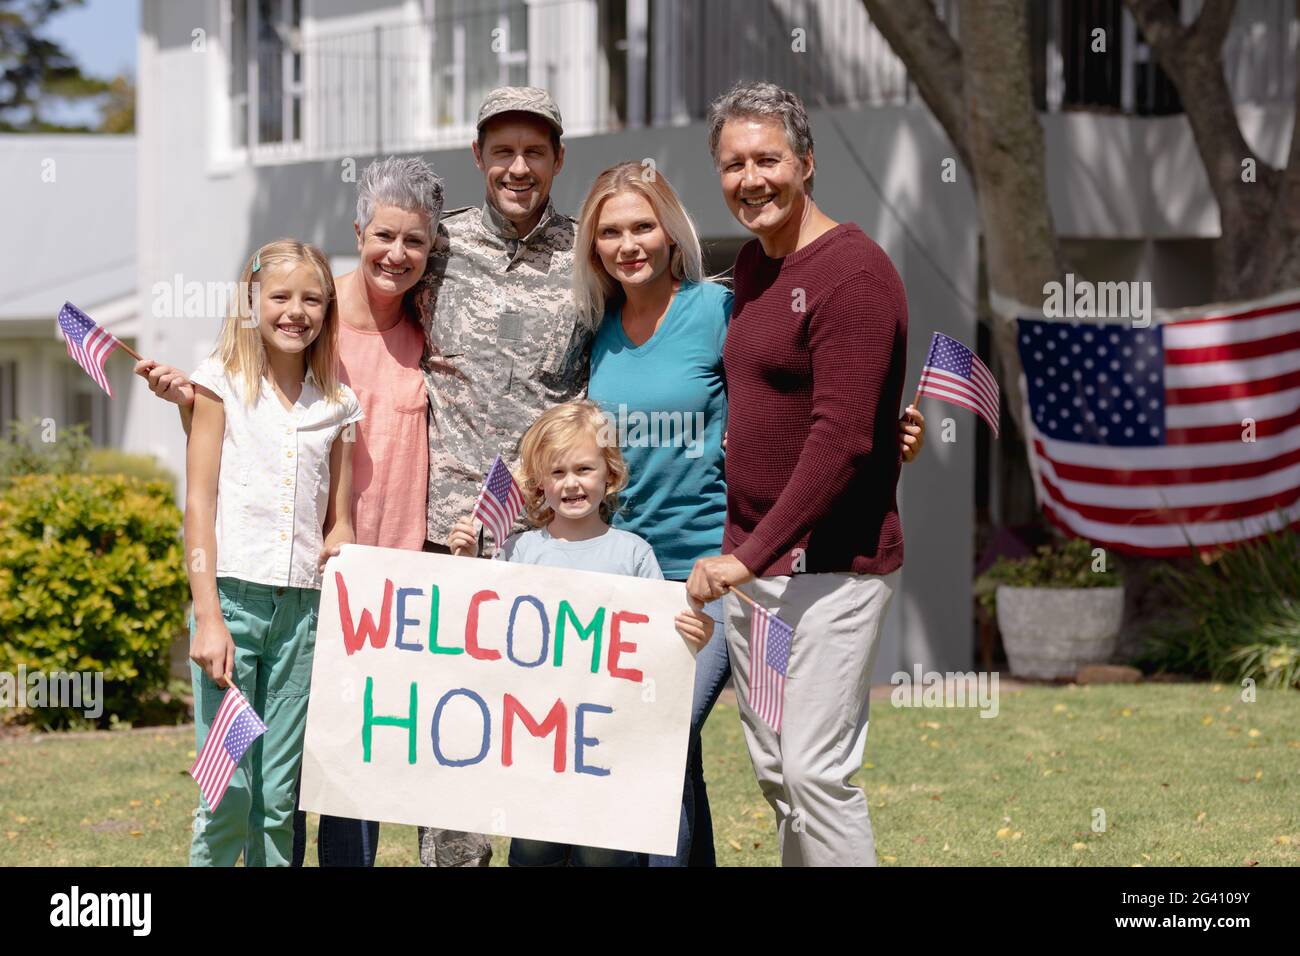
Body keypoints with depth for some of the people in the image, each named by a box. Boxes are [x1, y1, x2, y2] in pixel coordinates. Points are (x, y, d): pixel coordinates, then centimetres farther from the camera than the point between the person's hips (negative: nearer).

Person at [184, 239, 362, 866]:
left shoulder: (335, 403, 13)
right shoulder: (223, 382, 3)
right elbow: (199, 503, -2)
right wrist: (208, 618, -10)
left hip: (302, 604, 3)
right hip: (232, 595, -3)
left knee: (278, 802, 3)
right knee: (228, 794, -9)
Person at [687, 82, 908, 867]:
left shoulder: (852, 273, -13)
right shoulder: (753, 264, 14)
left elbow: (841, 439, -21)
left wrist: (753, 553, -23)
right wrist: (740, 551, 14)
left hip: (831, 563, -9)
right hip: (751, 559, 9)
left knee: (817, 768, -12)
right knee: (773, 770, 10)